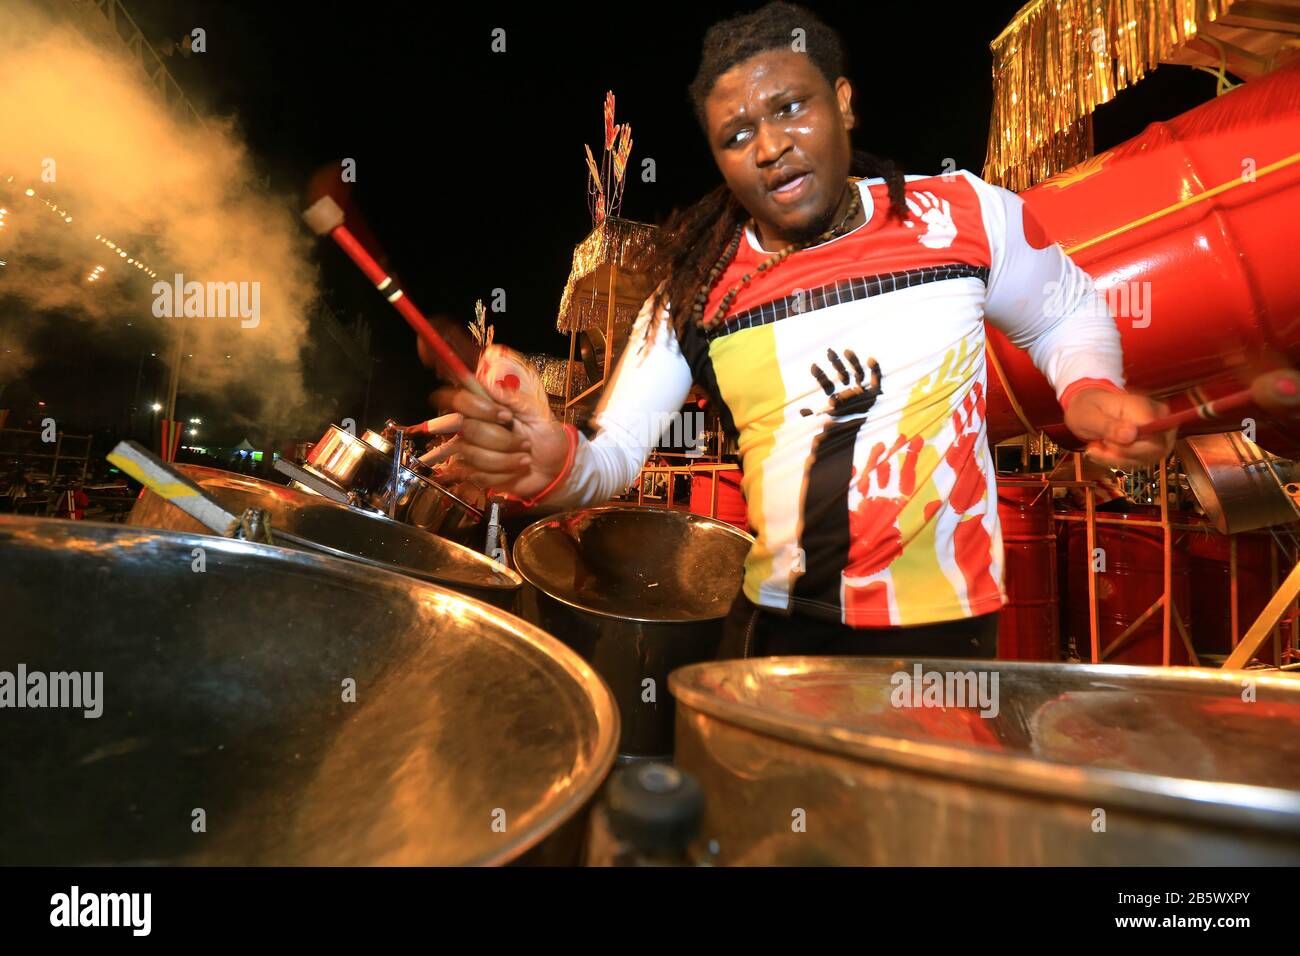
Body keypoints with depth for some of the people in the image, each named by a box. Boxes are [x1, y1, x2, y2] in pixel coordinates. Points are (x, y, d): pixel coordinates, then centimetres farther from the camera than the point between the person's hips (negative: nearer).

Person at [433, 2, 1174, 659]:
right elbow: (616, 450, -8)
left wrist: (1089, 394, -9)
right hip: (778, 628, 2)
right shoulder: (695, 286, -5)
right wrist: (555, 464, -30)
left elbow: (1069, 315, 11)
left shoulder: (964, 215, -8)